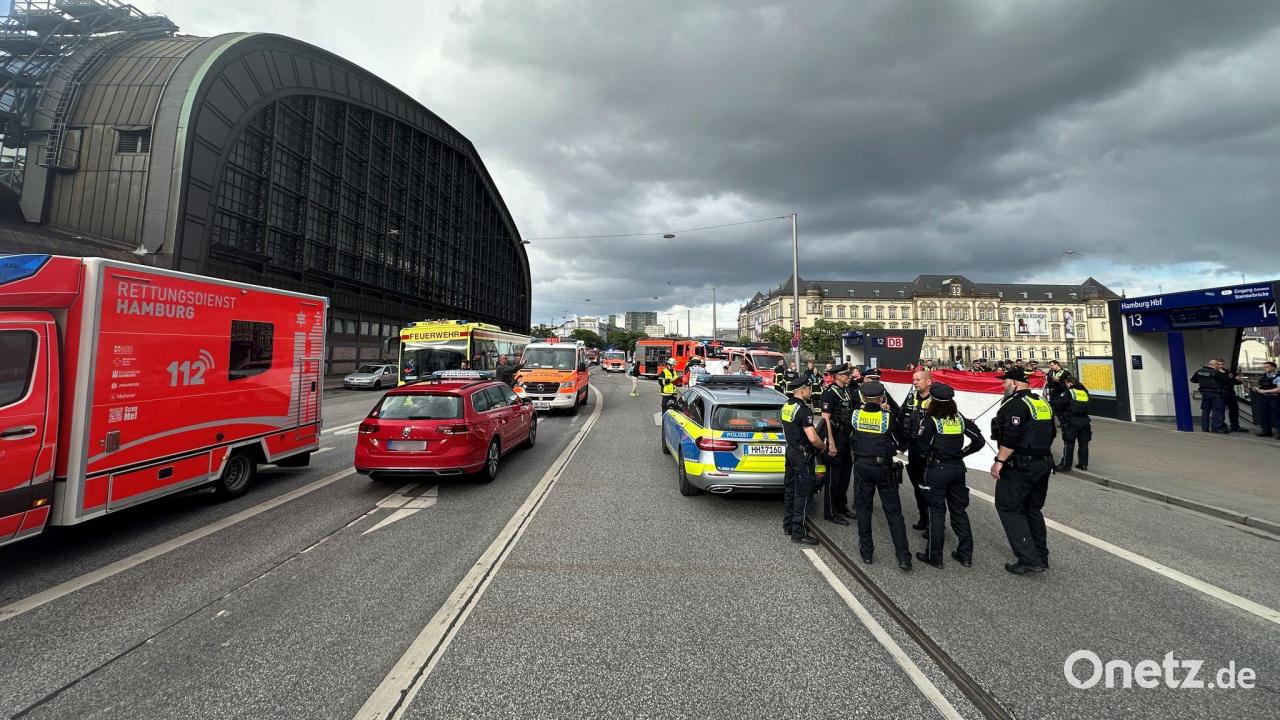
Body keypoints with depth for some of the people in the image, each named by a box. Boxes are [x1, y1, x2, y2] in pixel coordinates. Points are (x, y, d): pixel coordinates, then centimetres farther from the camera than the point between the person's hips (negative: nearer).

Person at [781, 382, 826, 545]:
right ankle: (798, 533, 5)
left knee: (790, 489, 16)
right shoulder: (804, 410, -21)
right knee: (803, 493, -1)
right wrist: (823, 446, -7)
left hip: (790, 450, 9)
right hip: (803, 455, -9)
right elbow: (812, 438, -26)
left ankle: (788, 525, 27)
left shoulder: (786, 406, 7)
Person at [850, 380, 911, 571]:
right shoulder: (888, 416, -9)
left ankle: (866, 551, 17)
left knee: (863, 508, 11)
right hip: (883, 467, -1)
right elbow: (901, 441, 1)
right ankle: (903, 556, 9)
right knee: (893, 510, 7)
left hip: (861, 466, 1)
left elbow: (850, 438, 7)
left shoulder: (856, 415, -5)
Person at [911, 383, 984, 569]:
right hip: (957, 468, 5)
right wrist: (962, 453, 11)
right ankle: (965, 554, 24)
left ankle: (934, 556, 9)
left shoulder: (929, 420, -14)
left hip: (936, 469, -5)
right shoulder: (960, 418, 3)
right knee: (959, 510, 15)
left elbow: (920, 443, -20)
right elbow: (979, 440, 4)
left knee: (936, 511, 2)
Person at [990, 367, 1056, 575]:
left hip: (1019, 466, -9)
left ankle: (1028, 559, -2)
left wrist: (999, 460, -20)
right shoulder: (1043, 403, 13)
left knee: (1009, 508, -1)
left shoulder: (1015, 404, -17)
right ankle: (1041, 558, 24)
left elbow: (1011, 438, -25)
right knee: (1033, 509, 18)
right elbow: (1051, 433, 20)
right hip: (1043, 463, 9)